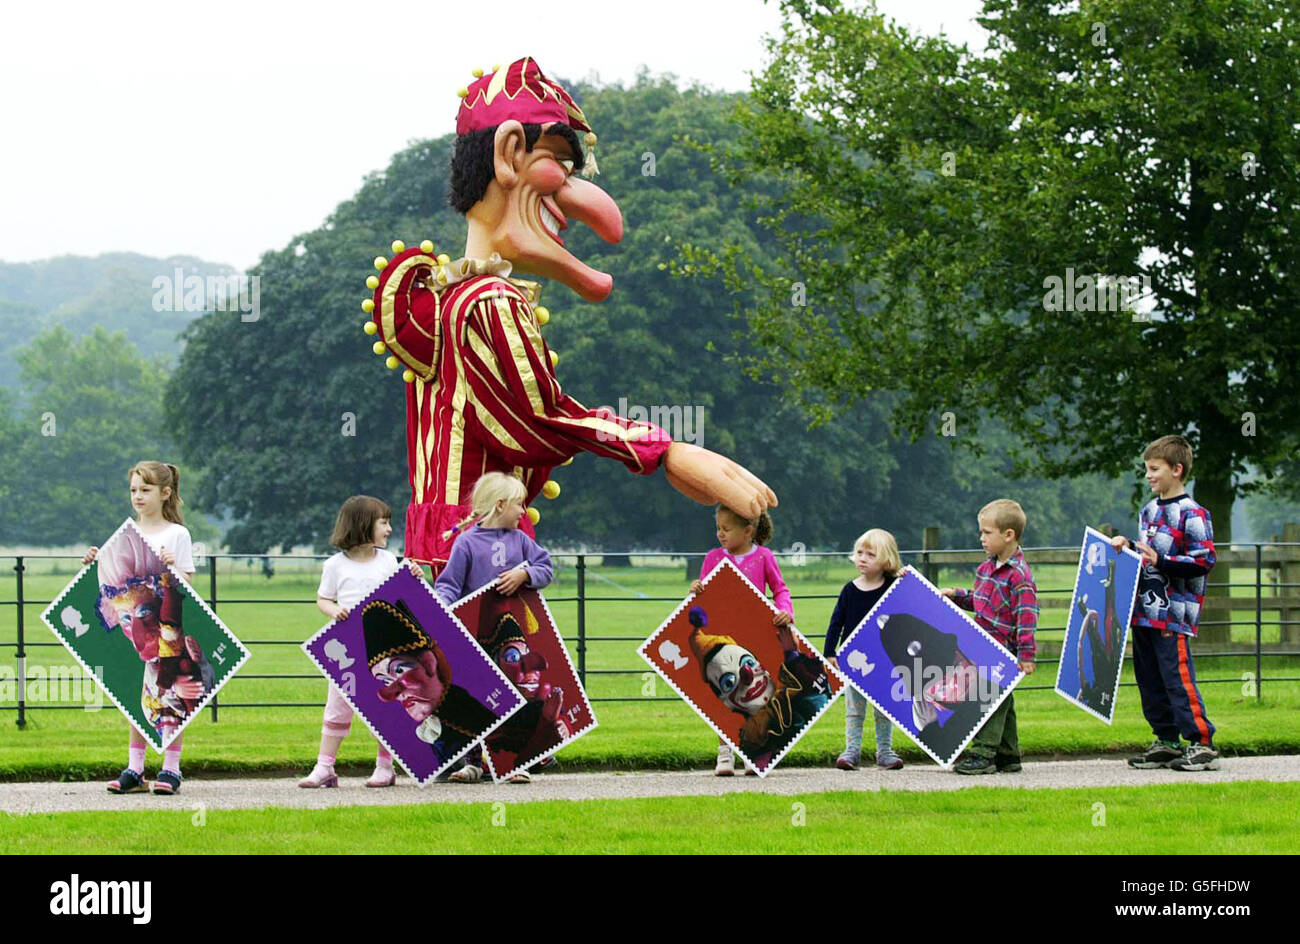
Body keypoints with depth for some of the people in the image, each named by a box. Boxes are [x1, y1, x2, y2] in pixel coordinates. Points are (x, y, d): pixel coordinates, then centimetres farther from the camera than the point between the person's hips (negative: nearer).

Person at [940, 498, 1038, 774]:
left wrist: (1026, 654, -21)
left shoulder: (1019, 575, -16)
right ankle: (1008, 755, 21)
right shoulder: (987, 568, 12)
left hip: (1005, 650, -9)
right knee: (1001, 701, 14)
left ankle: (983, 753, -8)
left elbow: (1027, 616, -18)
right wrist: (956, 595, 11)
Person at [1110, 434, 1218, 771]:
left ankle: (1203, 744, -8)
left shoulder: (1192, 514, -10)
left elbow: (1203, 561, -15)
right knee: (1150, 680, 10)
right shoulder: (1149, 510, 16)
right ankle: (1166, 743, 17)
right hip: (1143, 611, 9)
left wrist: (1161, 561, -20)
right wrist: (1128, 546, 12)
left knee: (1178, 678, -12)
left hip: (1173, 614, -9)